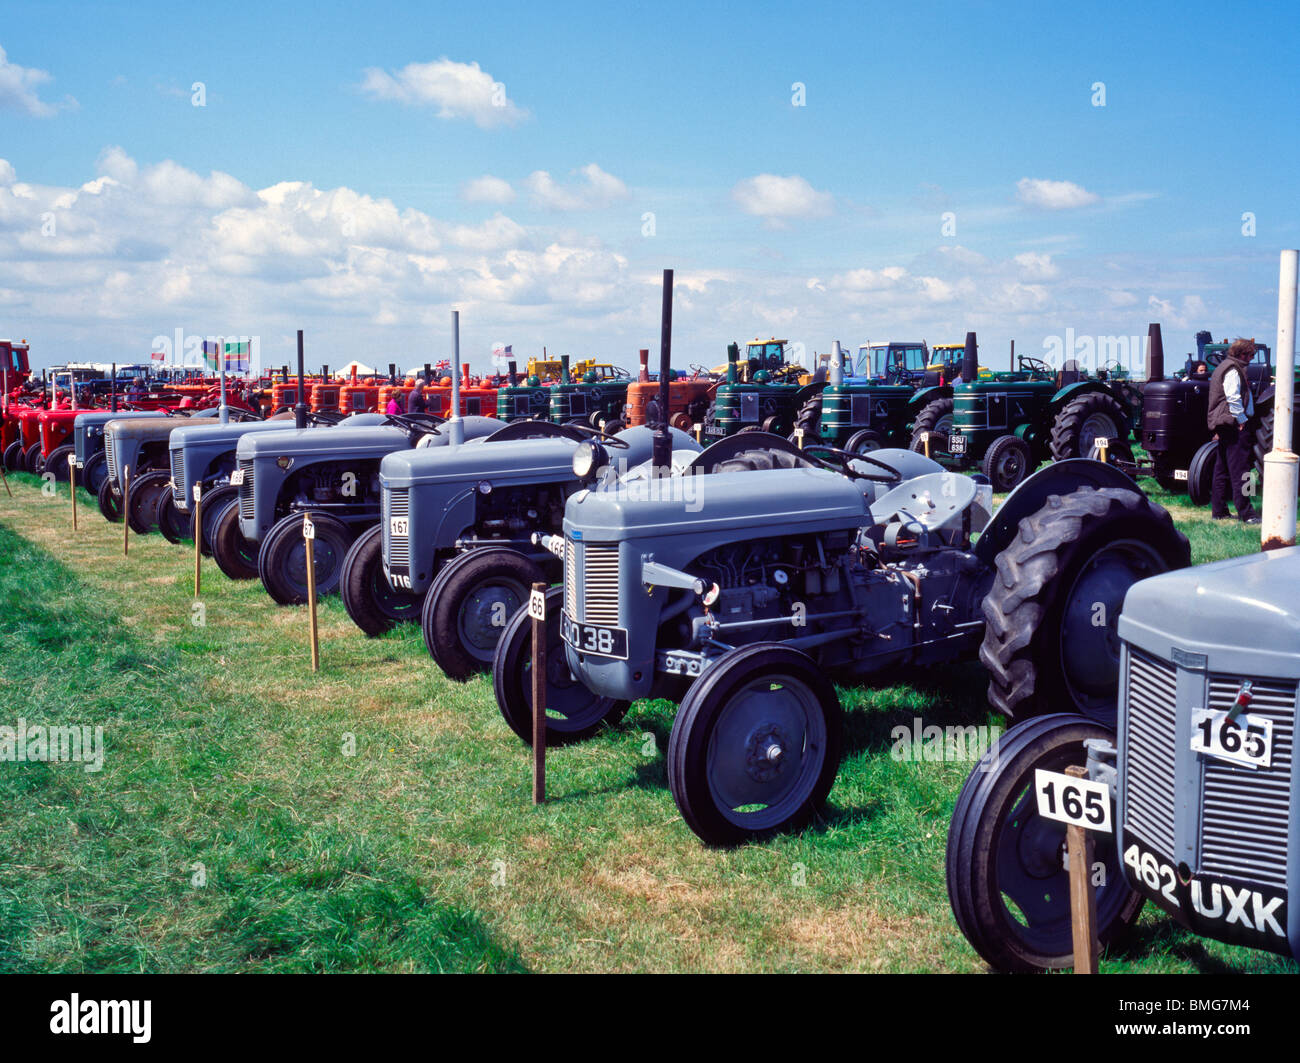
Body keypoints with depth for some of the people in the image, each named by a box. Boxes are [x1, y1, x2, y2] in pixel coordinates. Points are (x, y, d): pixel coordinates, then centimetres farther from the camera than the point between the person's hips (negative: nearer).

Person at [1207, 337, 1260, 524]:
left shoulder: (1224, 367, 21)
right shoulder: (1233, 371, -12)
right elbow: (1233, 398, -21)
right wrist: (1242, 421, -17)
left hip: (1223, 425, 11)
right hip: (1234, 425, -11)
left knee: (1222, 470, 12)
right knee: (1239, 469, -11)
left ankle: (1219, 511, 16)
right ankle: (1246, 514, -11)